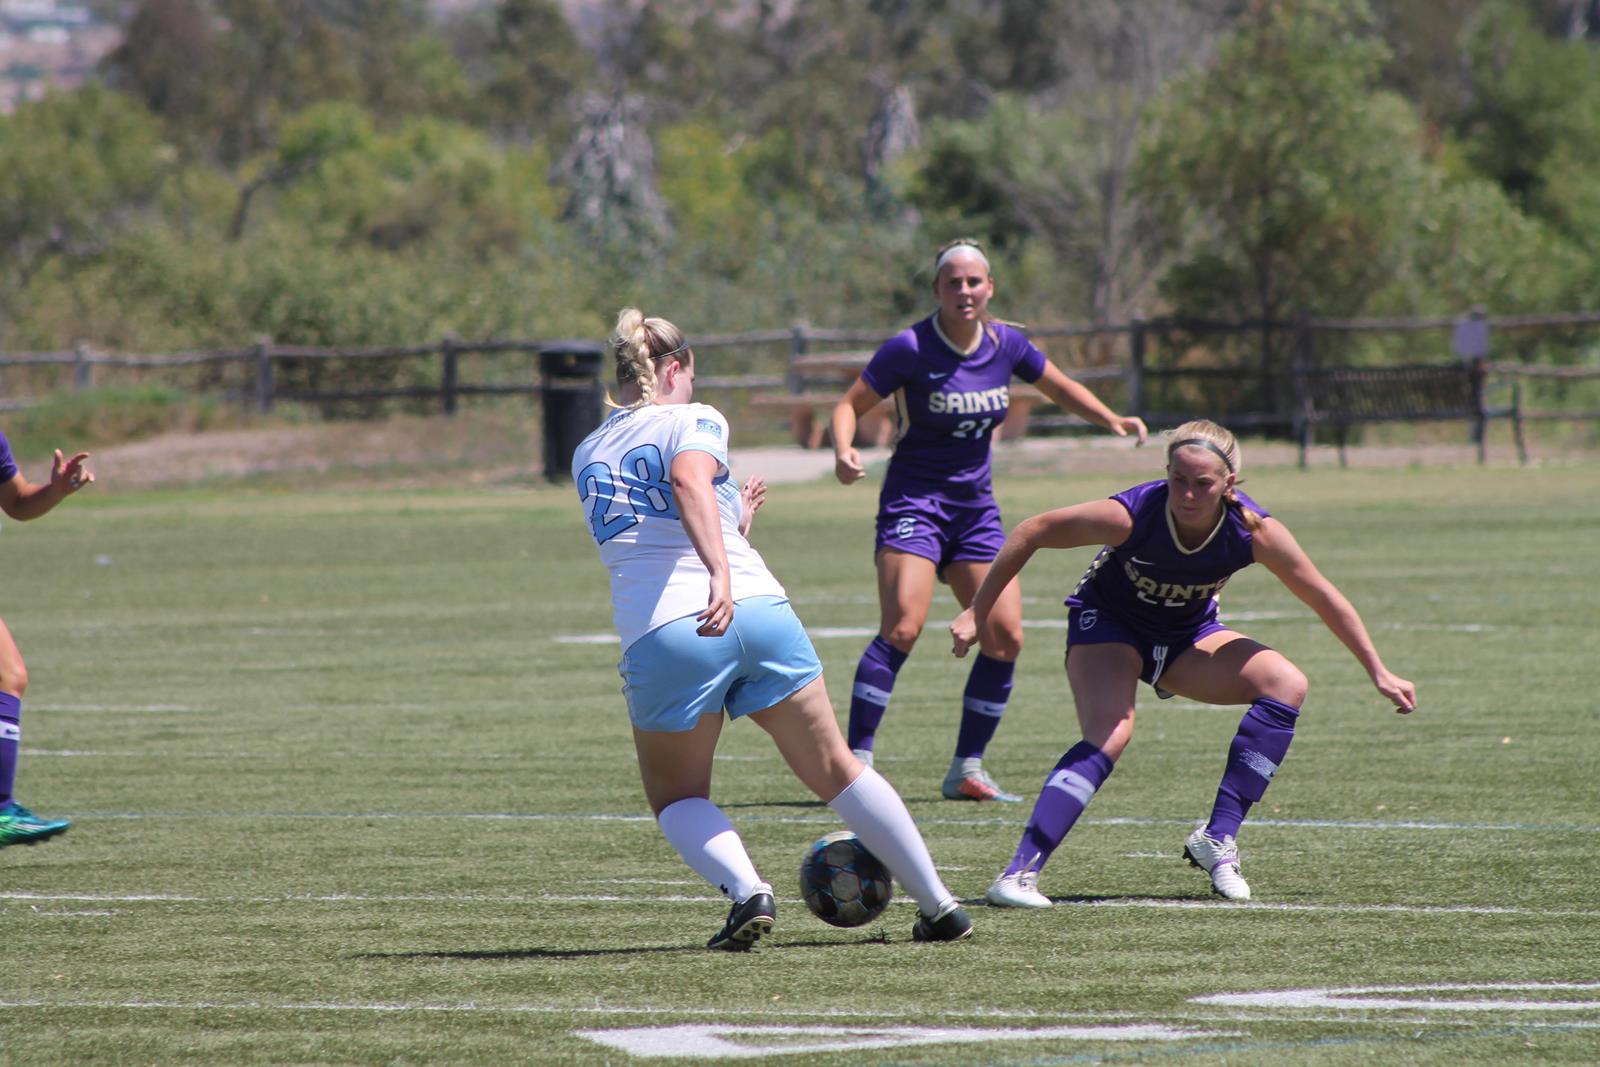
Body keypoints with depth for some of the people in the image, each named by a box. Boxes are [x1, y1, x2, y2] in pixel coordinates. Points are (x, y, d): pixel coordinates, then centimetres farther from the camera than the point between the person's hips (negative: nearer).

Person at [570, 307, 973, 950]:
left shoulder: (587, 456, 21)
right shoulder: (694, 420, 6)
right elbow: (689, 480, -18)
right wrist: (722, 572, -30)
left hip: (659, 634, 1)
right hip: (758, 610, -1)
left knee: (676, 798, 18)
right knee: (835, 770, 12)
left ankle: (746, 892, -9)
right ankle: (938, 905, 15)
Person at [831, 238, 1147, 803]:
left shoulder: (1005, 344, 2)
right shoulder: (911, 348, -12)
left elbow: (1063, 389, 17)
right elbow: (850, 403, -7)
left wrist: (1112, 420, 1)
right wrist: (844, 451, -27)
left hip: (976, 507, 6)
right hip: (914, 502, -5)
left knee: (1005, 635, -3)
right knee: (902, 628, -22)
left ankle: (966, 769, 10)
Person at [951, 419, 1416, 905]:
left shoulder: (1254, 531, -25)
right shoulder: (1131, 515, -33)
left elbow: (1325, 599, -10)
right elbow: (1032, 532, -20)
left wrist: (1379, 673, -5)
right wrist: (977, 613, -16)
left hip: (1188, 637, 4)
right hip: (1107, 625, -4)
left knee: (1286, 684, -18)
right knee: (1109, 736, -30)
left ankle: (1217, 839, -14)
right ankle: (1018, 873, -34)